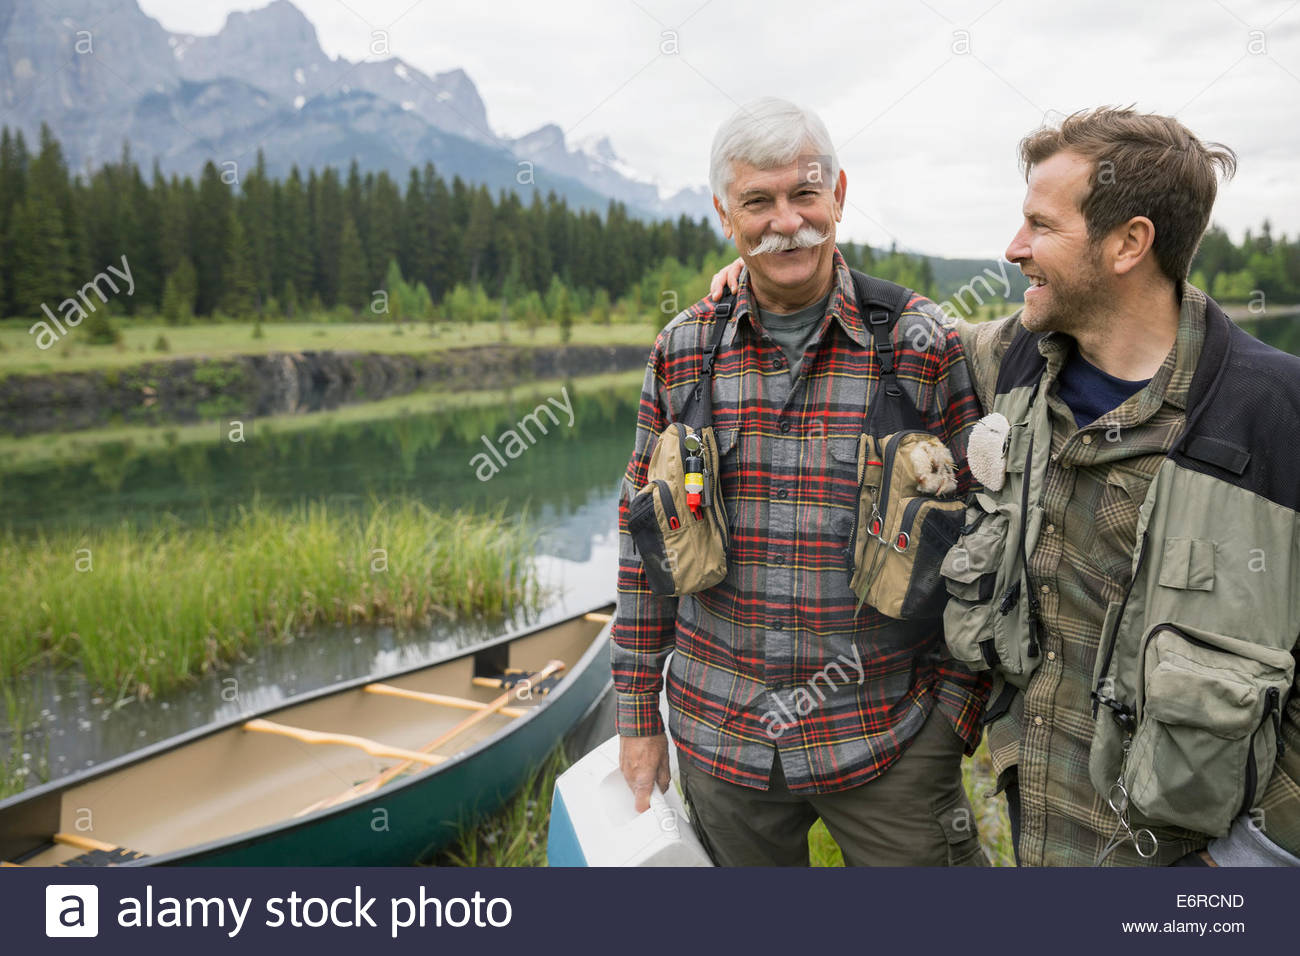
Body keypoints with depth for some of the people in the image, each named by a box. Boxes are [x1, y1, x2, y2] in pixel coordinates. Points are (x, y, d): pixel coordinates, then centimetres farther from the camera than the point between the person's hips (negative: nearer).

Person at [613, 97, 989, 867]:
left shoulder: (924, 347, -7)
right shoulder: (682, 351, 0)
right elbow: (644, 534, 4)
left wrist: (956, 709, -5)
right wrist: (638, 715, 6)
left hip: (887, 742, -2)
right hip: (718, 737, 3)